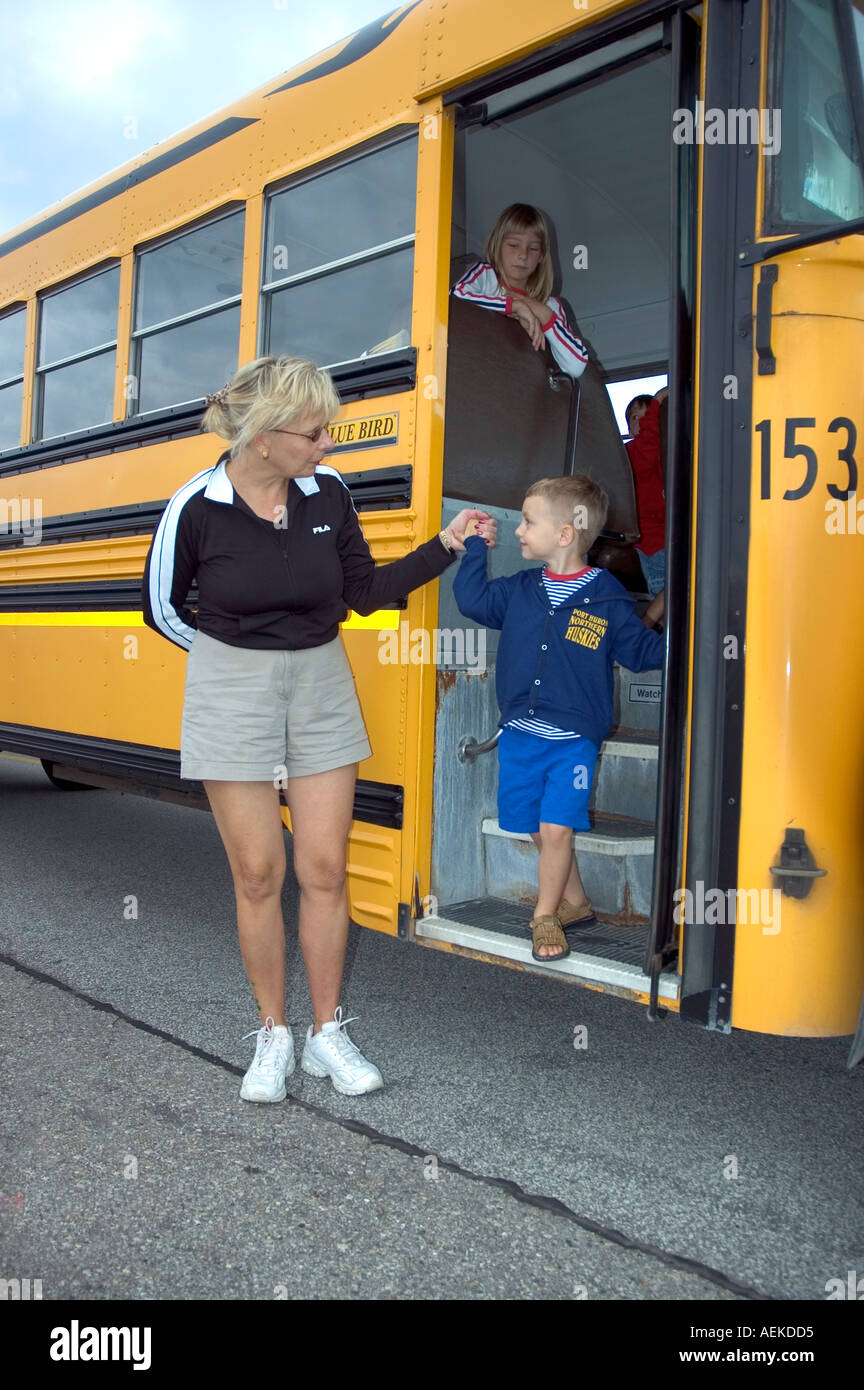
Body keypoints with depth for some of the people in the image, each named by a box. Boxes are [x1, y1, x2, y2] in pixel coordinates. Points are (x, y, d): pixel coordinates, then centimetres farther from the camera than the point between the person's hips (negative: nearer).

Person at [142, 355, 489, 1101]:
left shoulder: (327, 492, -3)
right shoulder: (197, 507, -11)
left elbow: (367, 590, 6)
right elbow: (162, 607, 3)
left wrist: (444, 545, -1)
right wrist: (234, 656, 3)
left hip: (321, 688, 3)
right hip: (231, 698, -2)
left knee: (325, 869, 4)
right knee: (258, 873, 5)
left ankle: (327, 1033, 21)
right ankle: (273, 1035, 23)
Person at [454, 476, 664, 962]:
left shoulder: (607, 599, -5)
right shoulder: (520, 590, 5)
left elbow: (641, 651, 3)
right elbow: (473, 600, 14)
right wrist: (476, 547, 12)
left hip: (574, 740, -4)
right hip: (520, 736, 5)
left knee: (556, 828, -10)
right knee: (538, 829, 11)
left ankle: (546, 915, 12)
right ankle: (575, 901, 33)